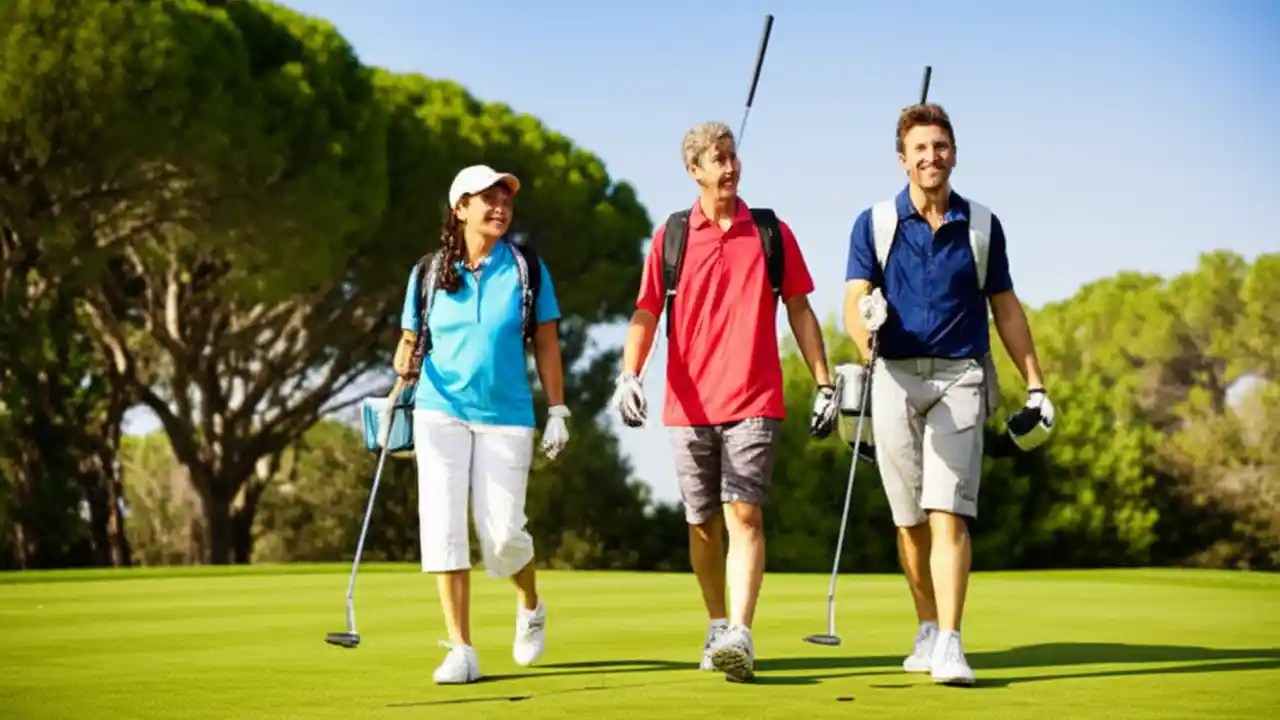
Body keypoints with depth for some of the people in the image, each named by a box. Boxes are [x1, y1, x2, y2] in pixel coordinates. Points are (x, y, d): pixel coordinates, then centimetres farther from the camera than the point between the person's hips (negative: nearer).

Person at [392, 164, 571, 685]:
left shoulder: (526, 270, 2)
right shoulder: (429, 274, 4)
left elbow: (546, 346, 5)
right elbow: (410, 339, 13)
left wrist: (558, 412, 1)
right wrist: (405, 360, -10)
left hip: (506, 417, -1)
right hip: (440, 412, 1)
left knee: (502, 533, -6)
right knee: (443, 528, -8)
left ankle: (530, 607, 28)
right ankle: (461, 650, -1)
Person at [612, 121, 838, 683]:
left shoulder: (772, 232, 5)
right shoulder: (670, 236, 6)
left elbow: (800, 311, 10)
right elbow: (645, 314, 3)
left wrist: (824, 384, 4)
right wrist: (629, 375, -13)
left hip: (754, 403, -2)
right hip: (689, 405, 2)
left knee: (744, 513, -15)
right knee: (702, 523, 10)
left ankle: (741, 636, -23)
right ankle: (717, 628, 26)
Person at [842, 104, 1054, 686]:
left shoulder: (982, 225, 7)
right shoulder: (874, 224, 4)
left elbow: (1006, 309, 13)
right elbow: (854, 303, -7)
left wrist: (1035, 384, 10)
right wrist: (866, 337, -30)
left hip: (960, 379, -1)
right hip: (894, 377, 1)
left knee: (948, 514, -13)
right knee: (909, 520, 8)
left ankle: (950, 647, -18)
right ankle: (927, 629, 25)